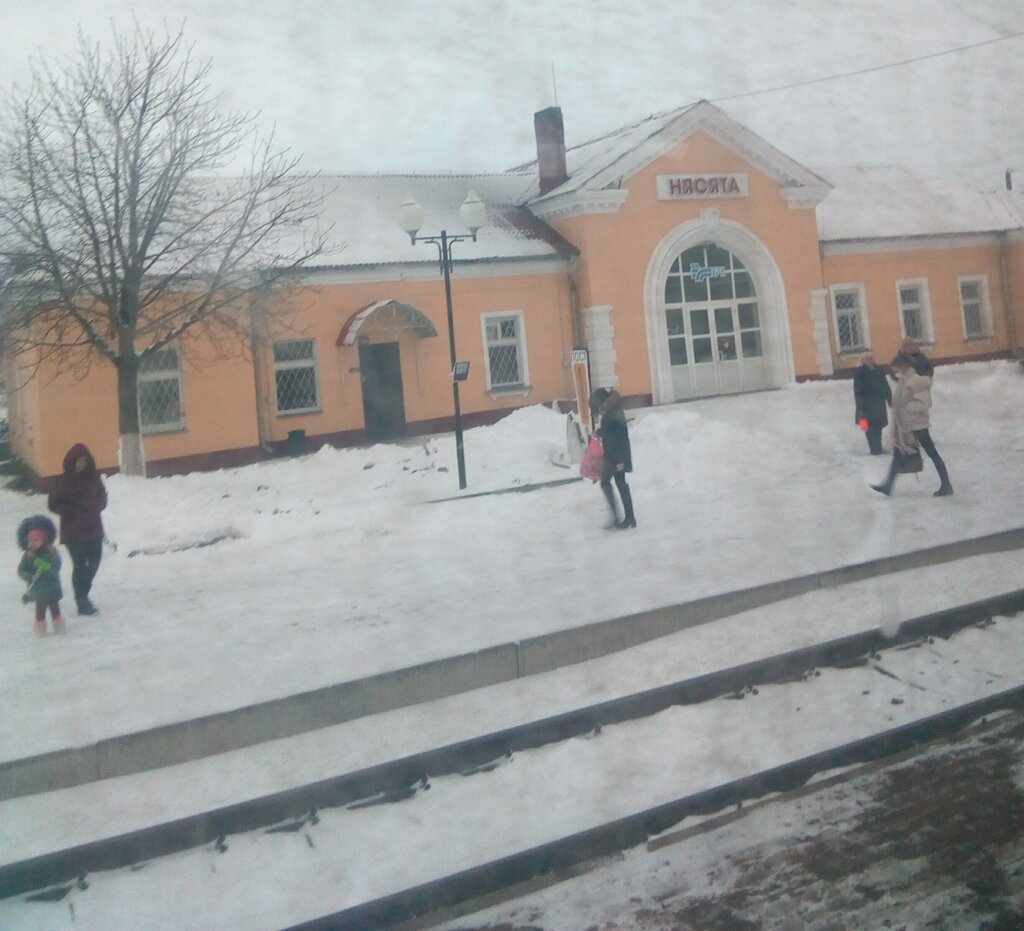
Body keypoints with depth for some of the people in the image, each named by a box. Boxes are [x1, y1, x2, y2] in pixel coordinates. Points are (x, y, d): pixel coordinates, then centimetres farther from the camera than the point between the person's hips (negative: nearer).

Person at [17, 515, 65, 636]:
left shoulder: (51, 552, -8)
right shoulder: (28, 556, -5)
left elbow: (56, 567, -16)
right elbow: (21, 570, -4)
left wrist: (46, 567, -34)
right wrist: (30, 576, -22)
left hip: (53, 586, 0)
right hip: (38, 589, 0)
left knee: (54, 605, 13)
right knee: (40, 607, 3)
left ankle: (58, 624, 27)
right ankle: (40, 625, 18)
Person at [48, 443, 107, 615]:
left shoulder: (93, 477, 1)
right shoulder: (65, 481, -11)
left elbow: (102, 496, 14)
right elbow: (54, 504, -8)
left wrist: (97, 507, -5)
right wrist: (73, 512, -16)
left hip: (94, 528, 5)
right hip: (74, 531, -5)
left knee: (94, 561, 12)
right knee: (80, 565, -2)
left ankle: (83, 593, 33)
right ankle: (82, 602, 6)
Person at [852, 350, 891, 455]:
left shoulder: (879, 370, 7)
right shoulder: (859, 373, -6)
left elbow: (885, 387, 12)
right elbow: (858, 391, -9)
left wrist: (891, 401, 10)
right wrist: (860, 407, -16)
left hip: (879, 404, 4)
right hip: (867, 406, -4)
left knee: (878, 427, 8)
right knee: (870, 428, -8)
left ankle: (877, 449, 19)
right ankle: (875, 449, -2)